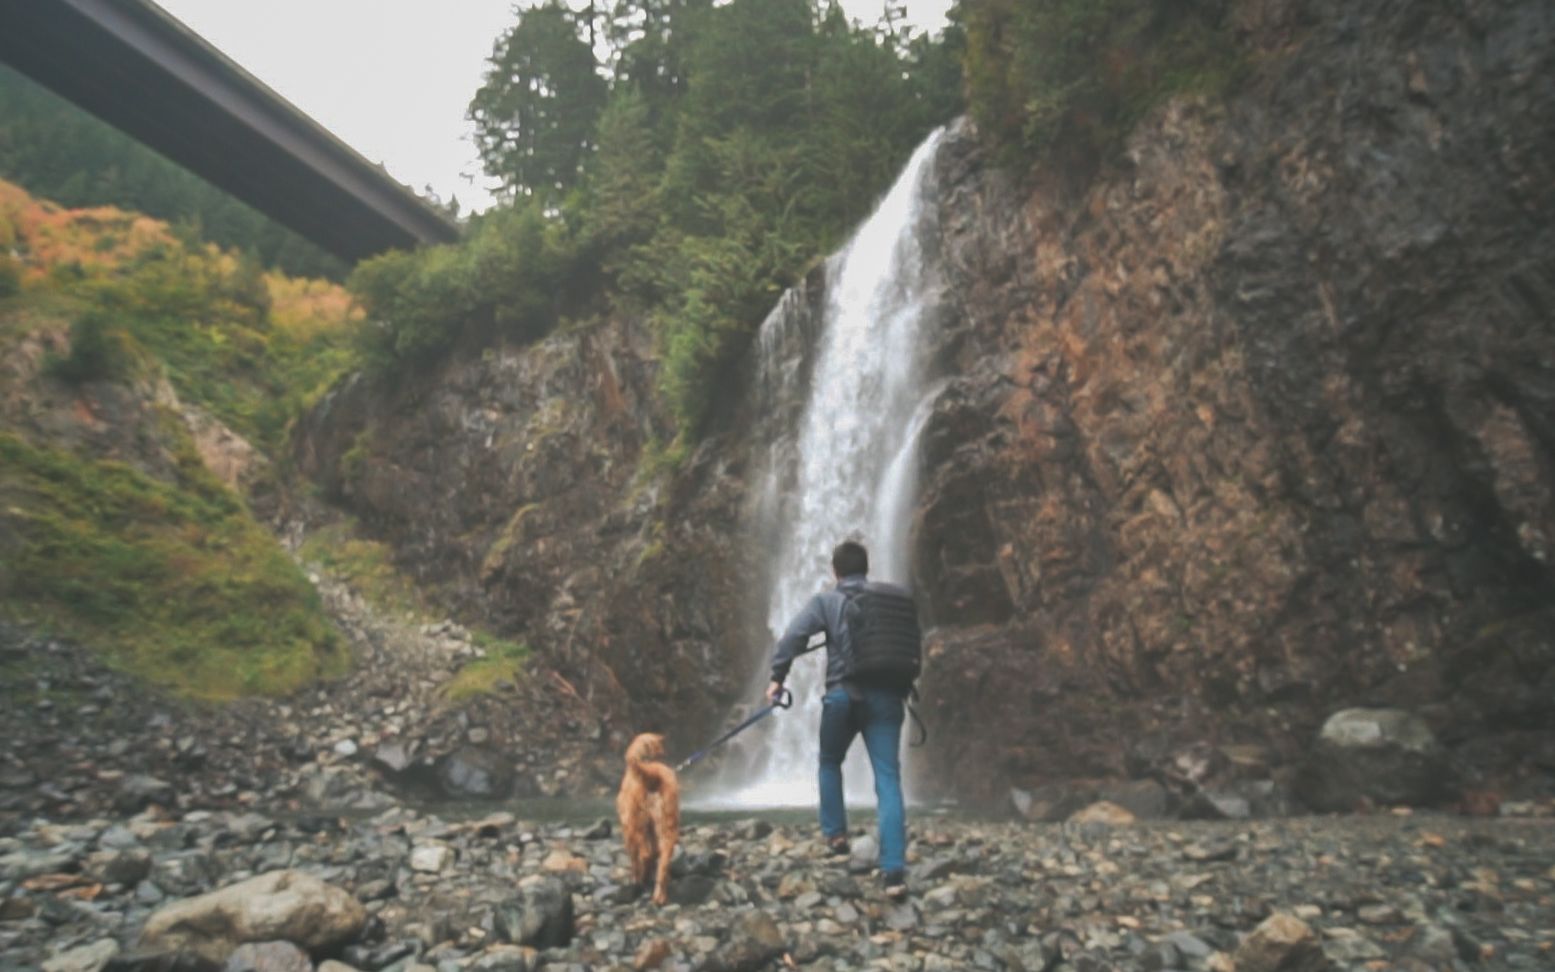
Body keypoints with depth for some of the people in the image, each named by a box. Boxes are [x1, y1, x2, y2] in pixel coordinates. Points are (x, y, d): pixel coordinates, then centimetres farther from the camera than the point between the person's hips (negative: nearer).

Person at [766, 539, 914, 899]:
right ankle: (893, 869, -10)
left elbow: (793, 636, -10)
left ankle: (835, 832, 27)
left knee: (830, 763, 26)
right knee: (888, 780, -2)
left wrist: (777, 677, -2)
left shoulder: (826, 601, 2)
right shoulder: (893, 598, 11)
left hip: (843, 694, -1)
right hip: (886, 696, 2)